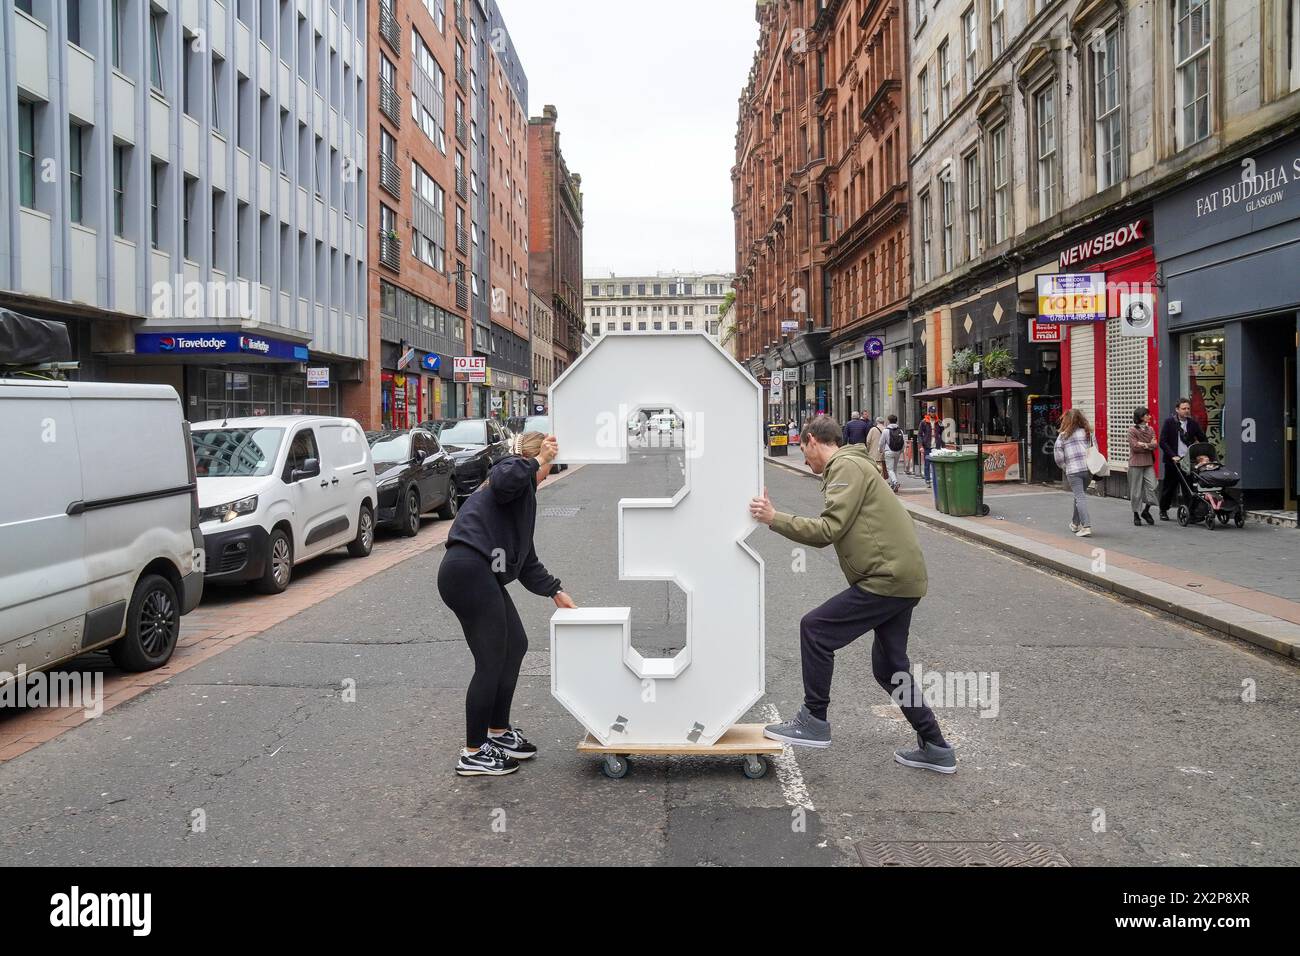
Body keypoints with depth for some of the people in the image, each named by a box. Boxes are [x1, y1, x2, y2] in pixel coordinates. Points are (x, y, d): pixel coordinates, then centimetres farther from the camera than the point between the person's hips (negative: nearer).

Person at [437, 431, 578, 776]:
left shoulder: (524, 495, 28)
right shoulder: (514, 471, 0)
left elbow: (526, 560, 32)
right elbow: (504, 479, -30)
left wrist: (556, 592, 31)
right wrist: (538, 459, -14)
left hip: (483, 577, 11)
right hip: (468, 572, -11)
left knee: (516, 645, 19)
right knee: (491, 663, -4)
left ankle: (498, 733, 32)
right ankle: (473, 754, 8)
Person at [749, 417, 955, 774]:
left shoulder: (846, 467, -10)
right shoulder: (851, 466, 24)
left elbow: (829, 530, -19)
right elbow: (837, 531, 20)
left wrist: (775, 518, -15)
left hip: (887, 578, -11)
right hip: (903, 577, 11)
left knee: (815, 629, -6)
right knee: (889, 667, 17)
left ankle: (814, 721, 2)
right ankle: (935, 748, 24)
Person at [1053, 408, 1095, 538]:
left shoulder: (1063, 435, 0)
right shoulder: (1087, 432, 9)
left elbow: (1058, 457, -2)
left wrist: (1064, 467, 14)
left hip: (1073, 470, -4)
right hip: (1088, 469, 4)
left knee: (1080, 497, -4)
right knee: (1080, 495, 18)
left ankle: (1086, 527, -14)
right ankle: (1075, 523, 32)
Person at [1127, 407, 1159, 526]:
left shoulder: (1151, 430, 10)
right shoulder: (1132, 430, -5)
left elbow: (1156, 445, 1)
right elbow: (1134, 446, -14)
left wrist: (1143, 445, -10)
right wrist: (1149, 445, -5)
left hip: (1149, 463, 4)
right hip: (1136, 464, -4)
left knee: (1151, 487, -5)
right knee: (1136, 490, 2)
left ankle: (1146, 511, 15)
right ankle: (1136, 515, 14)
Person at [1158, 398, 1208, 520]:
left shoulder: (1193, 423, 6)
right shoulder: (1169, 422, -4)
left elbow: (1203, 440, 10)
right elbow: (1163, 442, -9)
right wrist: (1173, 456, -18)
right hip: (1173, 460, -2)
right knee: (1169, 486, 8)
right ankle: (1163, 511, 22)